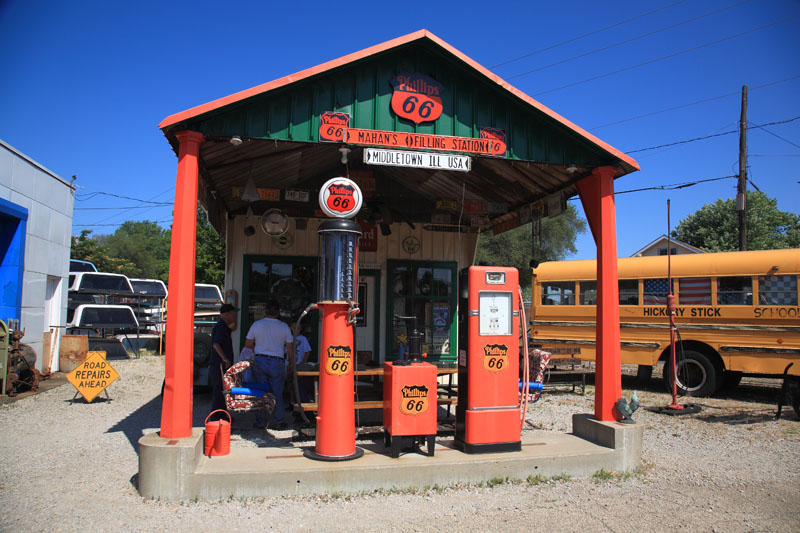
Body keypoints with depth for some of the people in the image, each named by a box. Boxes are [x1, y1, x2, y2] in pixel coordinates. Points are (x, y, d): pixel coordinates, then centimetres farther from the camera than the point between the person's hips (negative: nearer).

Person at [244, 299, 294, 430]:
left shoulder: (256, 324, 2)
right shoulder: (284, 326, 0)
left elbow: (248, 345, 5)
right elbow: (290, 348, 3)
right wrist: (292, 364, 14)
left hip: (259, 361, 1)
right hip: (277, 362, -1)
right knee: (277, 393, 7)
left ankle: (260, 422, 10)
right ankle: (279, 421, 4)